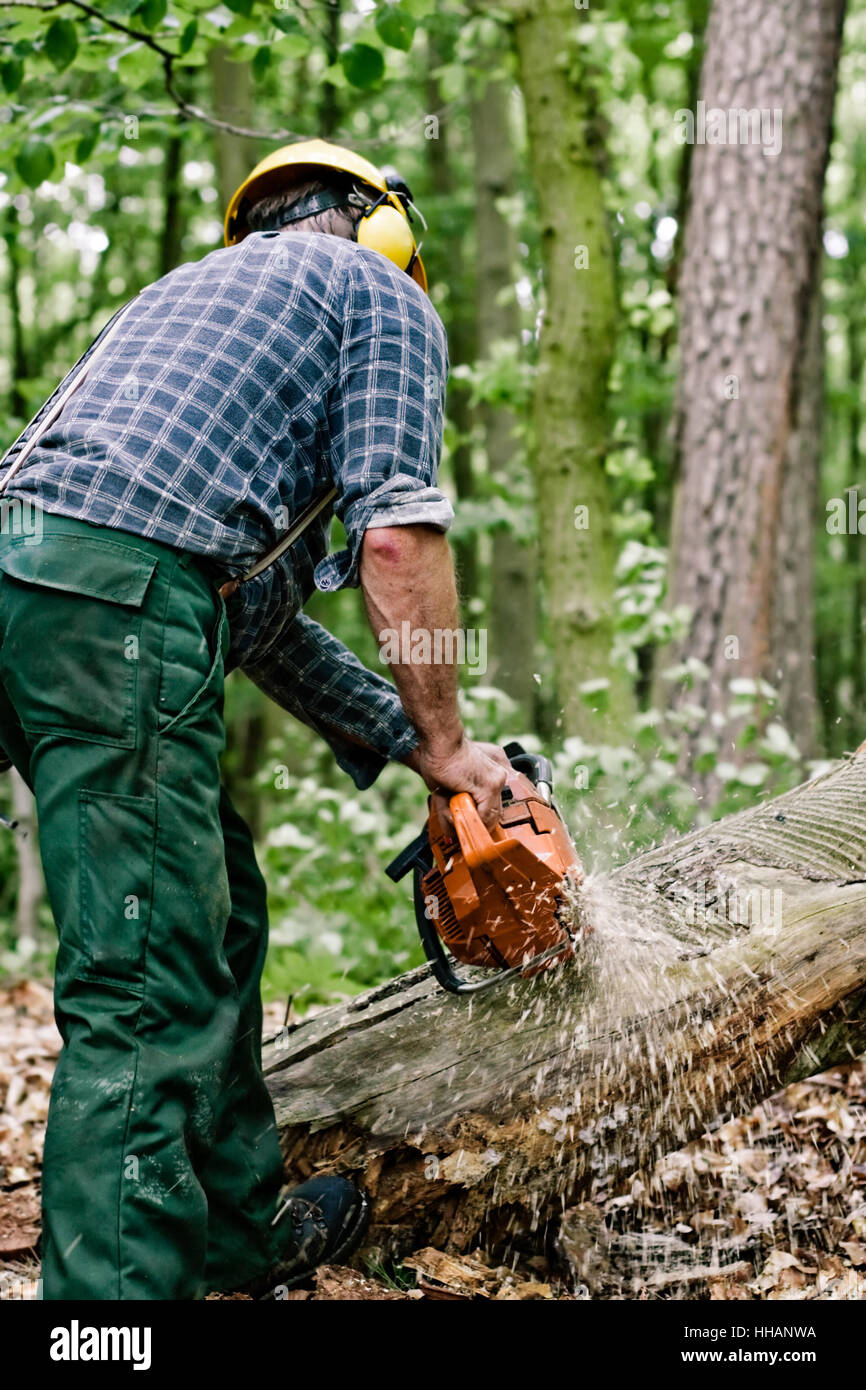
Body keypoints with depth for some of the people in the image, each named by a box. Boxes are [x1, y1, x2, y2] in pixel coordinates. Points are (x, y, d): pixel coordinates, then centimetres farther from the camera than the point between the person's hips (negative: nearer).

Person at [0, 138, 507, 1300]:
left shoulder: (199, 288, 35)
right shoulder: (382, 291, 12)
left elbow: (258, 604, 29)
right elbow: (397, 535, -5)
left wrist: (401, 743, 29)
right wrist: (445, 743, 5)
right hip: (122, 602, -8)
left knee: (217, 917, 19)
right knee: (149, 992, -7)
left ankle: (239, 1230, 31)